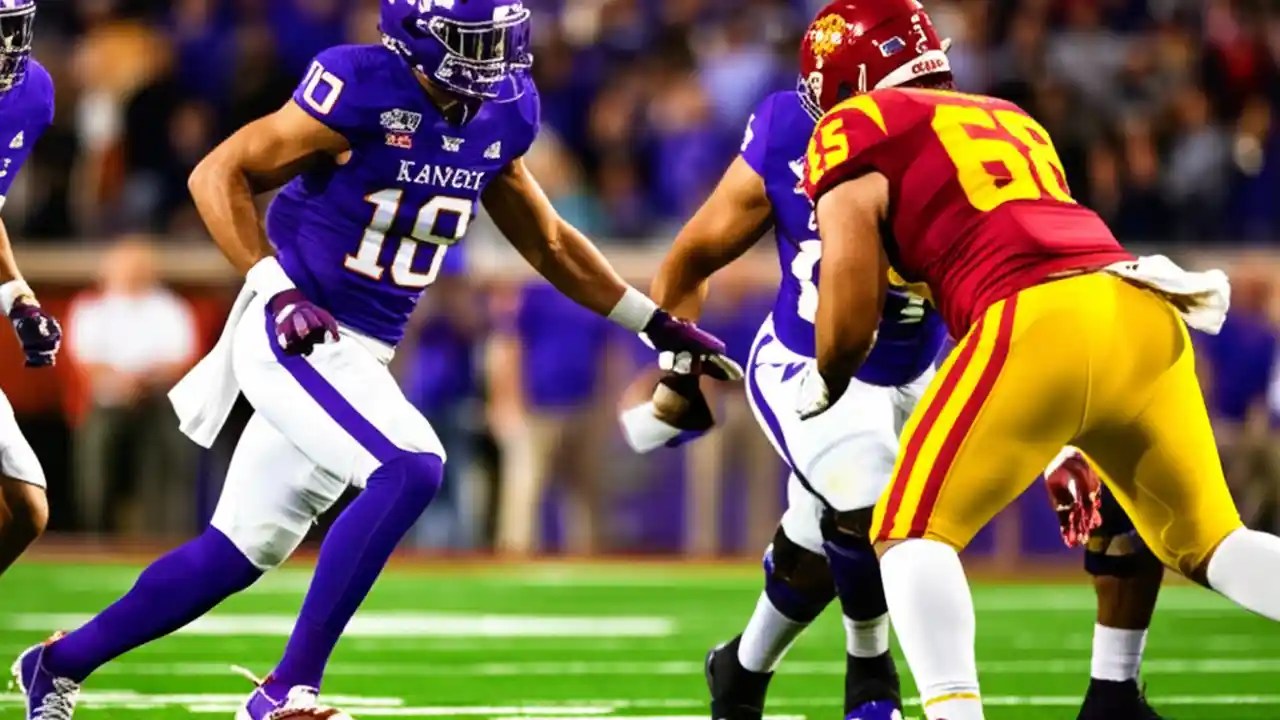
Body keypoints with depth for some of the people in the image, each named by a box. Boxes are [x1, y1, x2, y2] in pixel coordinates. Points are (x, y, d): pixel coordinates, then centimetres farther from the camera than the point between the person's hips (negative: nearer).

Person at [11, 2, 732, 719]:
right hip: (295, 336, -7)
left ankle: (62, 662, 29)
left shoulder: (503, 112, 4)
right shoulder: (361, 89, -17)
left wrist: (658, 324, 19)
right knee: (411, 469, -26)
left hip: (364, 357, 7)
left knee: (241, 551, 11)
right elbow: (219, 175, -14)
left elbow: (546, 242, 19)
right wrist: (279, 293, -24)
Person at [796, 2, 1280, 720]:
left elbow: (852, 317, 3)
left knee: (913, 532, 6)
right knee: (1209, 544, 18)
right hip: (1146, 311, 6)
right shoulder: (1013, 121, 32)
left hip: (1037, 321, -6)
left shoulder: (857, 131, 12)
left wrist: (823, 387, 25)